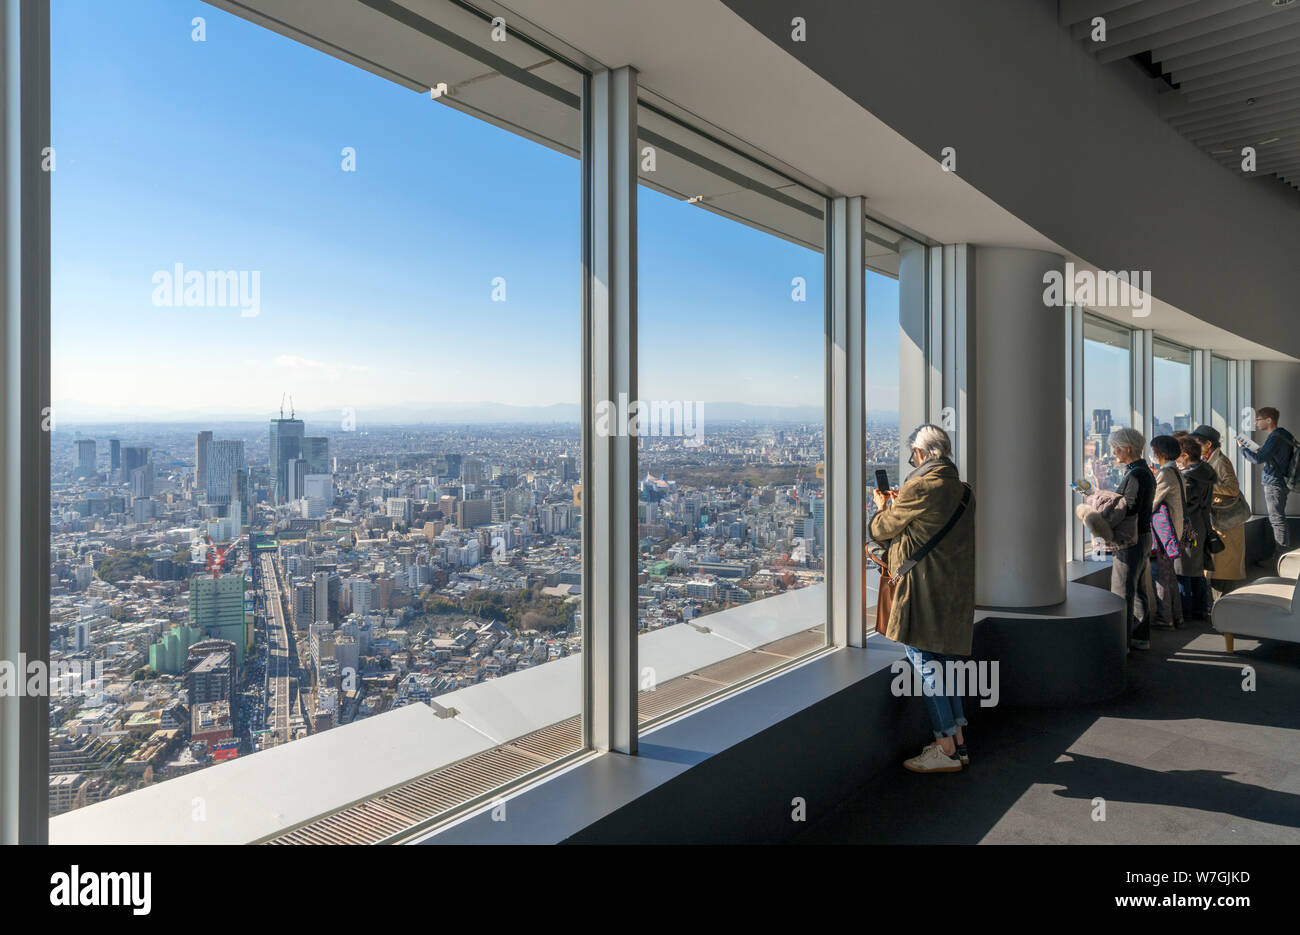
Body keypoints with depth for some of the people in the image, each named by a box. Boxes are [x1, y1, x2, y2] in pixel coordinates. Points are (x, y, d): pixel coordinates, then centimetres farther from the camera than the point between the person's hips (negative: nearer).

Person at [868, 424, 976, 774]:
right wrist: (899, 502, 28)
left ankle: (946, 749, 7)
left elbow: (879, 530, -7)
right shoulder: (961, 490, 9)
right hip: (955, 591, 9)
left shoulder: (919, 489, -17)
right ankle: (958, 741, 24)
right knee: (944, 663, 17)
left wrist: (883, 506, 14)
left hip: (923, 594, -9)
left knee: (928, 665, 0)